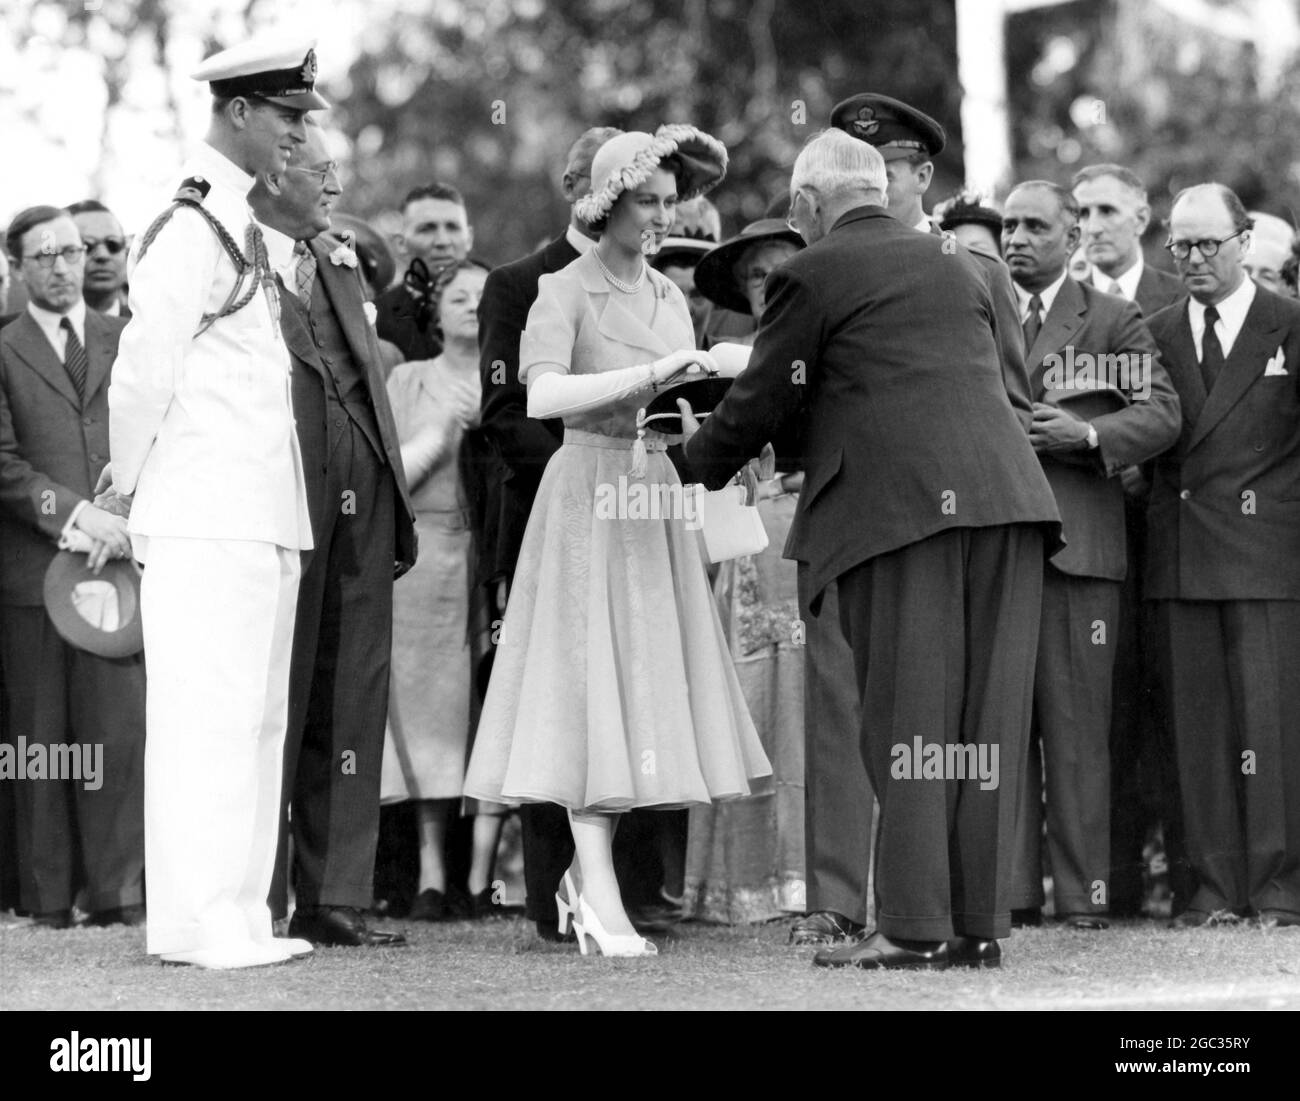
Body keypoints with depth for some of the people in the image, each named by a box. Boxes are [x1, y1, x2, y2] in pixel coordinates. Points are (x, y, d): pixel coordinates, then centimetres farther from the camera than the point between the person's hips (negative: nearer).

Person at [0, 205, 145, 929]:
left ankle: (121, 893, -4)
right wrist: (76, 513, -13)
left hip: (119, 561, 1)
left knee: (120, 727, -7)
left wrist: (126, 519, -6)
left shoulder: (130, 344, 15)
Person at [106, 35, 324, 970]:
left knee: (256, 717, 12)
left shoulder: (242, 226, 16)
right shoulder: (192, 229, -13)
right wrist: (133, 485, -4)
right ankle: (197, 924, -6)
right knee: (208, 712, -8)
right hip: (205, 518, -10)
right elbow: (140, 378, -14)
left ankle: (238, 914, 17)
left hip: (264, 516, 10)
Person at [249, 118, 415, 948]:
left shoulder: (342, 263, 20)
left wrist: (398, 500, 12)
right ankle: (255, 901, 5)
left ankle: (335, 898, 13)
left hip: (360, 505, 7)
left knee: (352, 701, 8)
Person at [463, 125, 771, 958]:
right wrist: (651, 373, -24)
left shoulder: (669, 297, 15)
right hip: (591, 491, -7)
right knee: (592, 680, -8)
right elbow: (543, 396, -21)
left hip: (655, 497, 7)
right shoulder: (567, 290, -6)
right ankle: (600, 892, -9)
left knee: (647, 678, 5)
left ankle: (586, 874, 17)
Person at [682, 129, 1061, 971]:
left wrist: (698, 462, 26)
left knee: (908, 718, -2)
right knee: (985, 720, 6)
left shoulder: (814, 274, 3)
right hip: (1005, 497, 5)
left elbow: (762, 401, 7)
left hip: (899, 507, -5)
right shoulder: (961, 266, 21)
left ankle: (913, 926, -3)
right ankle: (979, 923, 8)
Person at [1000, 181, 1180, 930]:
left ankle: (1083, 893, 0)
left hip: (1077, 541, -3)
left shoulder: (1114, 320, 10)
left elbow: (1163, 413, 0)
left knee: (1076, 727, -4)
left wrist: (1087, 434, -16)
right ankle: (1008, 890, 2)